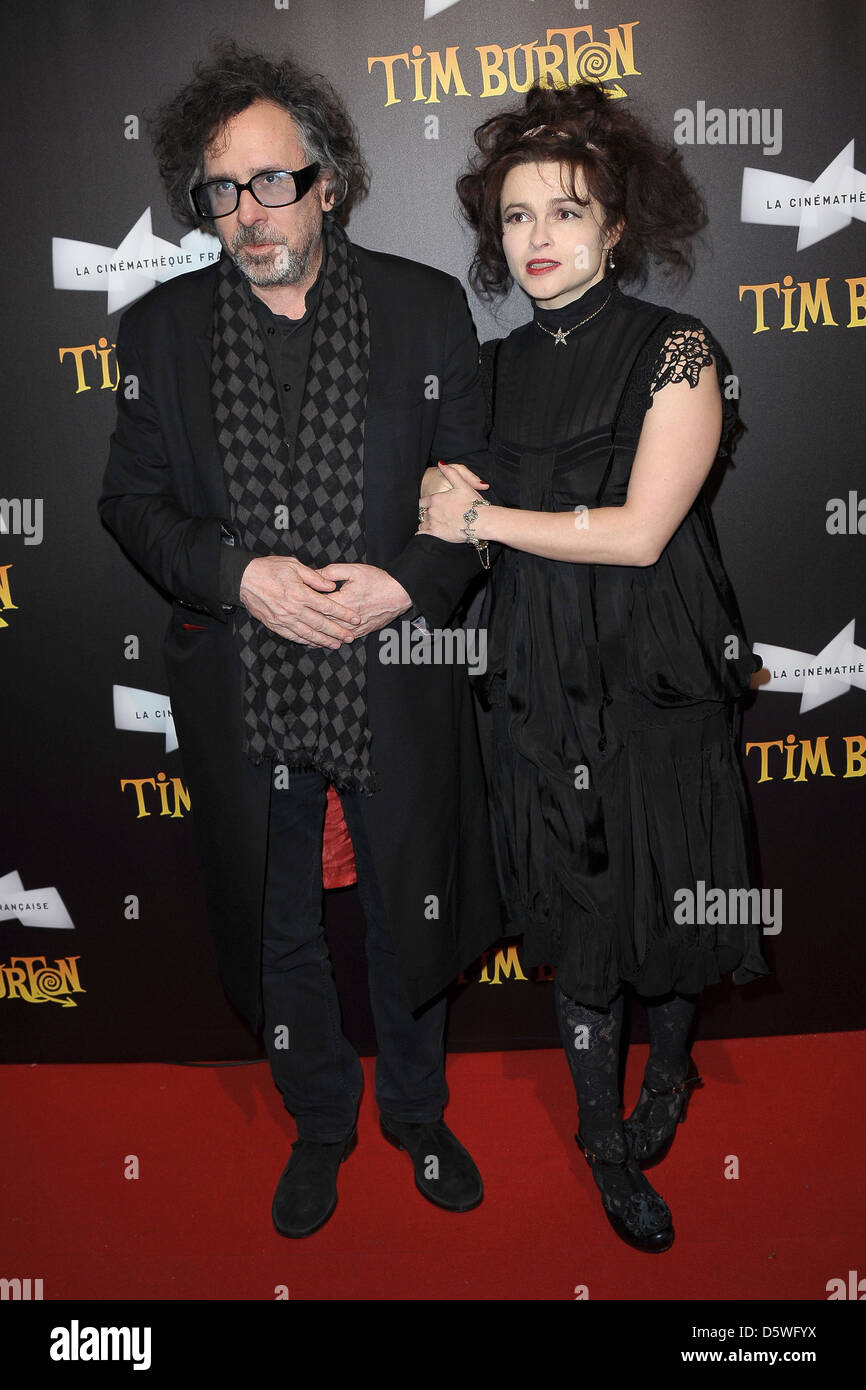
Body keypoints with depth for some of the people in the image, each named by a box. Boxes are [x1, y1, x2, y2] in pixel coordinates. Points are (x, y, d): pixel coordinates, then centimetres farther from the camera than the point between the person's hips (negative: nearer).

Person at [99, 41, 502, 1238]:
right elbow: (133, 500, 1)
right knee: (280, 930, 17)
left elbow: (474, 484, 1)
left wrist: (408, 580, -17)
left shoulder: (426, 307, -3)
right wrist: (239, 574, -16)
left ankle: (419, 1115, 44)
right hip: (240, 694, 1)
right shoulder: (161, 329, 0)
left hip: (397, 682, 0)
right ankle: (320, 1125, 43)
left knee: (409, 914, 17)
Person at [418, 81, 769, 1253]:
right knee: (580, 920, 9)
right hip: (542, 688, 3)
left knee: (672, 895, 11)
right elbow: (456, 502, 21)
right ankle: (607, 1141, 28)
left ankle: (672, 1065, 42)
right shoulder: (501, 367, 9)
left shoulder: (675, 353, -6)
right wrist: (450, 496, -1)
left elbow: (640, 532, -16)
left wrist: (479, 518, -10)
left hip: (661, 681, -3)